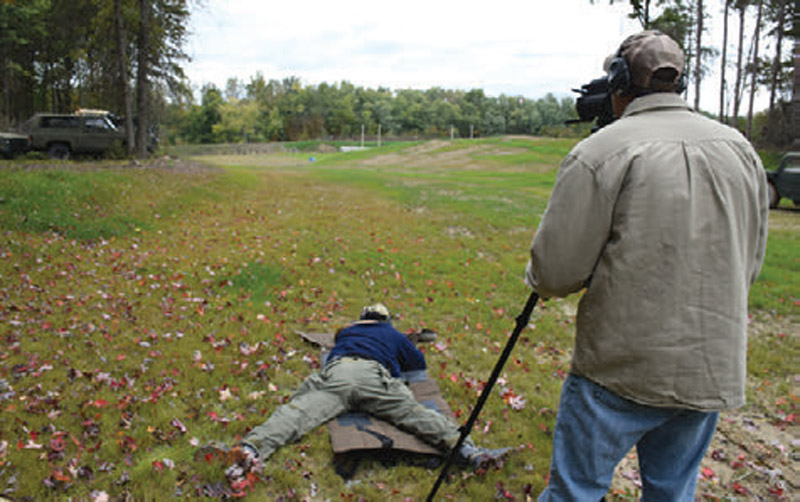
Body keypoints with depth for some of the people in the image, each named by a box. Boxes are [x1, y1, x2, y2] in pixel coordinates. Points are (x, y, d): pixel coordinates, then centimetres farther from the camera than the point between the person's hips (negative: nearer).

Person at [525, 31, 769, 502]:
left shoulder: (600, 153, -14)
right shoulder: (741, 149, 6)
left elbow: (556, 273, -15)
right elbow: (750, 264, 14)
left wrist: (536, 276, 7)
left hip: (623, 368, -6)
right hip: (713, 372, 6)